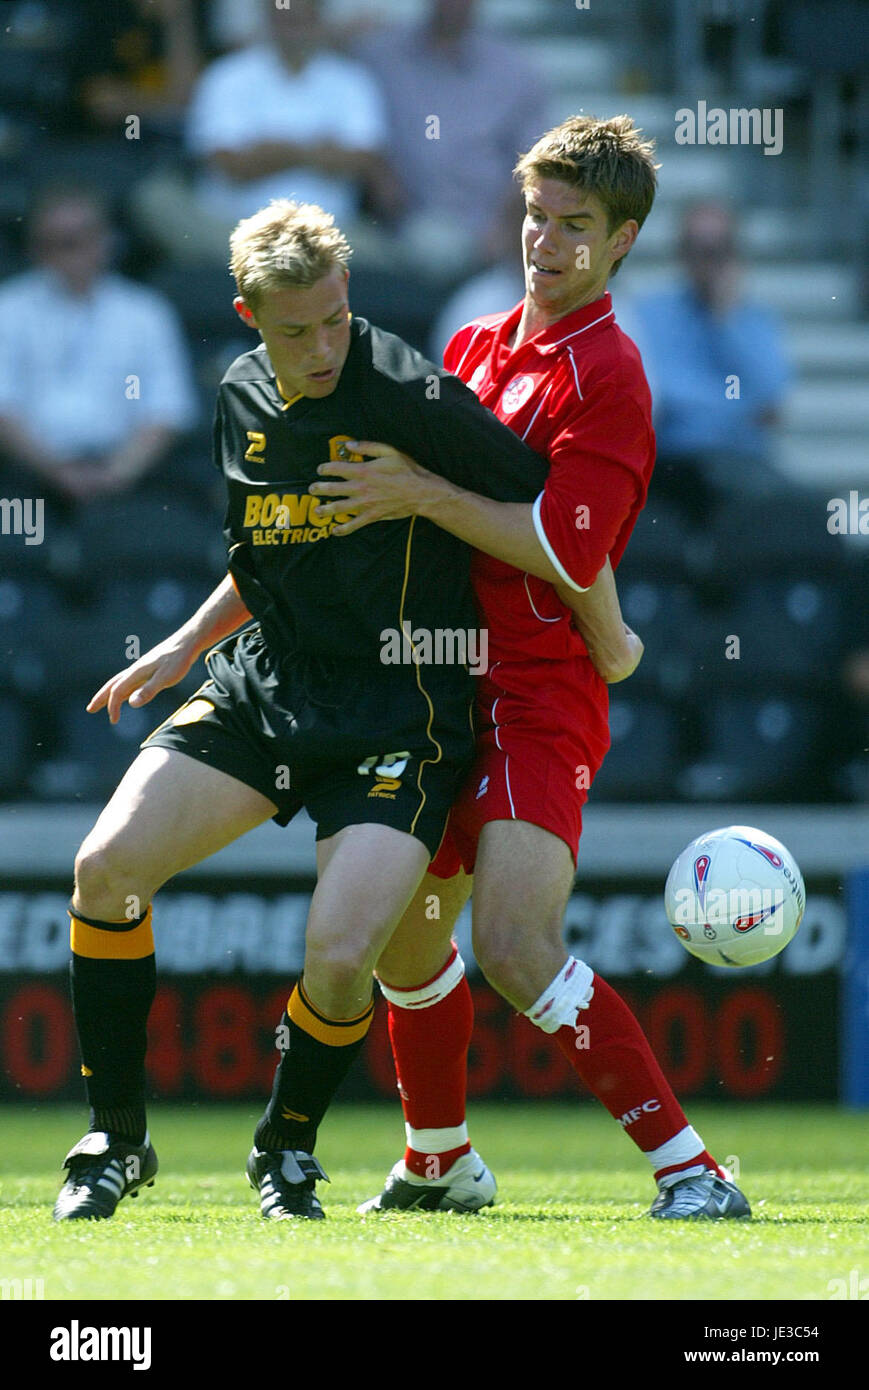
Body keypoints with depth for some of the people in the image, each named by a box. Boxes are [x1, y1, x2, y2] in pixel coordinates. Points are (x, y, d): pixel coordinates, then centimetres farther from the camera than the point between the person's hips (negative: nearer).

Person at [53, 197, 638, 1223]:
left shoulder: (411, 398, -18)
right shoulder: (242, 400, 4)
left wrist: (609, 641, -2)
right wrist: (190, 643, 15)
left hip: (397, 715, -6)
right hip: (264, 685, 6)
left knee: (341, 958, -21)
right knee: (107, 869, -11)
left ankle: (286, 1151, 11)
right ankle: (117, 1140, 6)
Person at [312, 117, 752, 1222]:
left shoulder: (607, 376, -10)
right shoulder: (476, 347, 15)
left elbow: (566, 551, -20)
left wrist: (423, 494, -19)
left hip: (539, 697, -8)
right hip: (443, 685, 8)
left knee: (515, 948, -22)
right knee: (408, 937, 16)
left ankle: (689, 1170, -18)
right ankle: (438, 1163, 36)